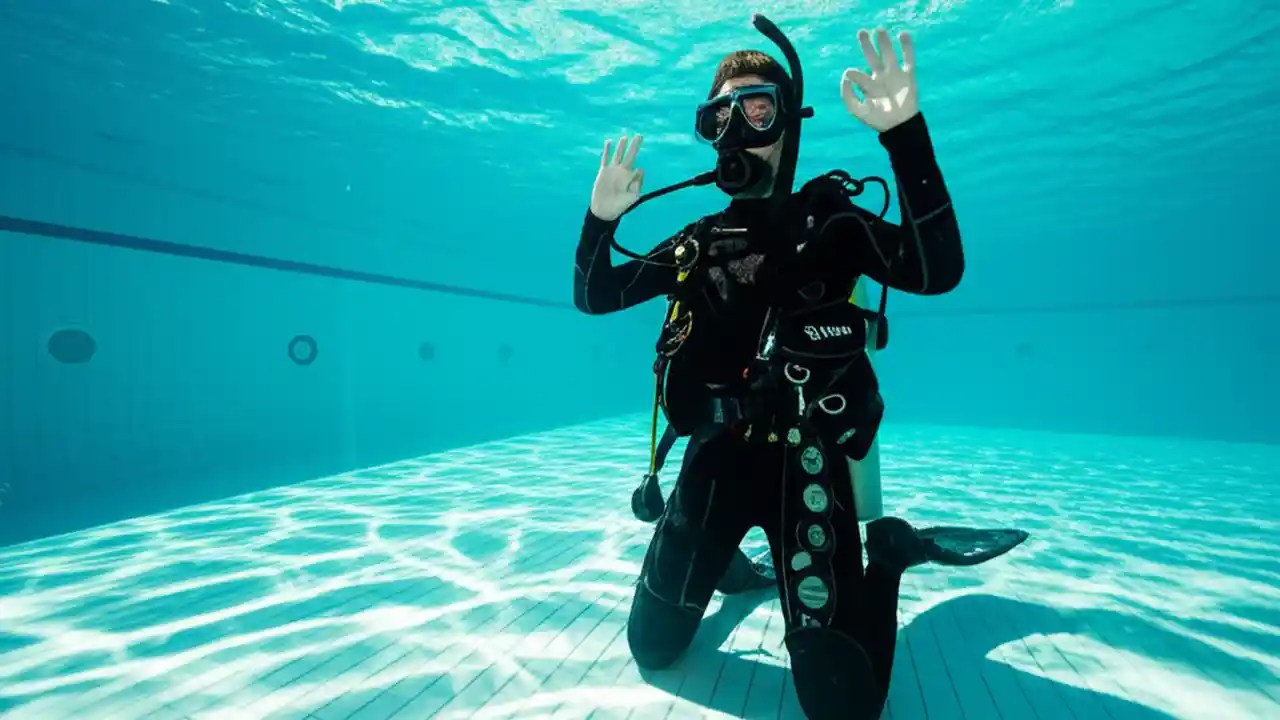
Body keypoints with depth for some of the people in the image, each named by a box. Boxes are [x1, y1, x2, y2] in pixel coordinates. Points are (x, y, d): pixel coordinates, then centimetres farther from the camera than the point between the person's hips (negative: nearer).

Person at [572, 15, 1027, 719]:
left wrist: (904, 133, -27)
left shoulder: (828, 221, -1)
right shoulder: (699, 242, 9)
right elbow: (593, 296, 13)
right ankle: (729, 554, 38)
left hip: (802, 462, -3)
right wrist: (600, 218, -5)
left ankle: (888, 549, 20)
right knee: (651, 646, 11)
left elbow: (937, 272, -19)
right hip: (715, 458, 4)